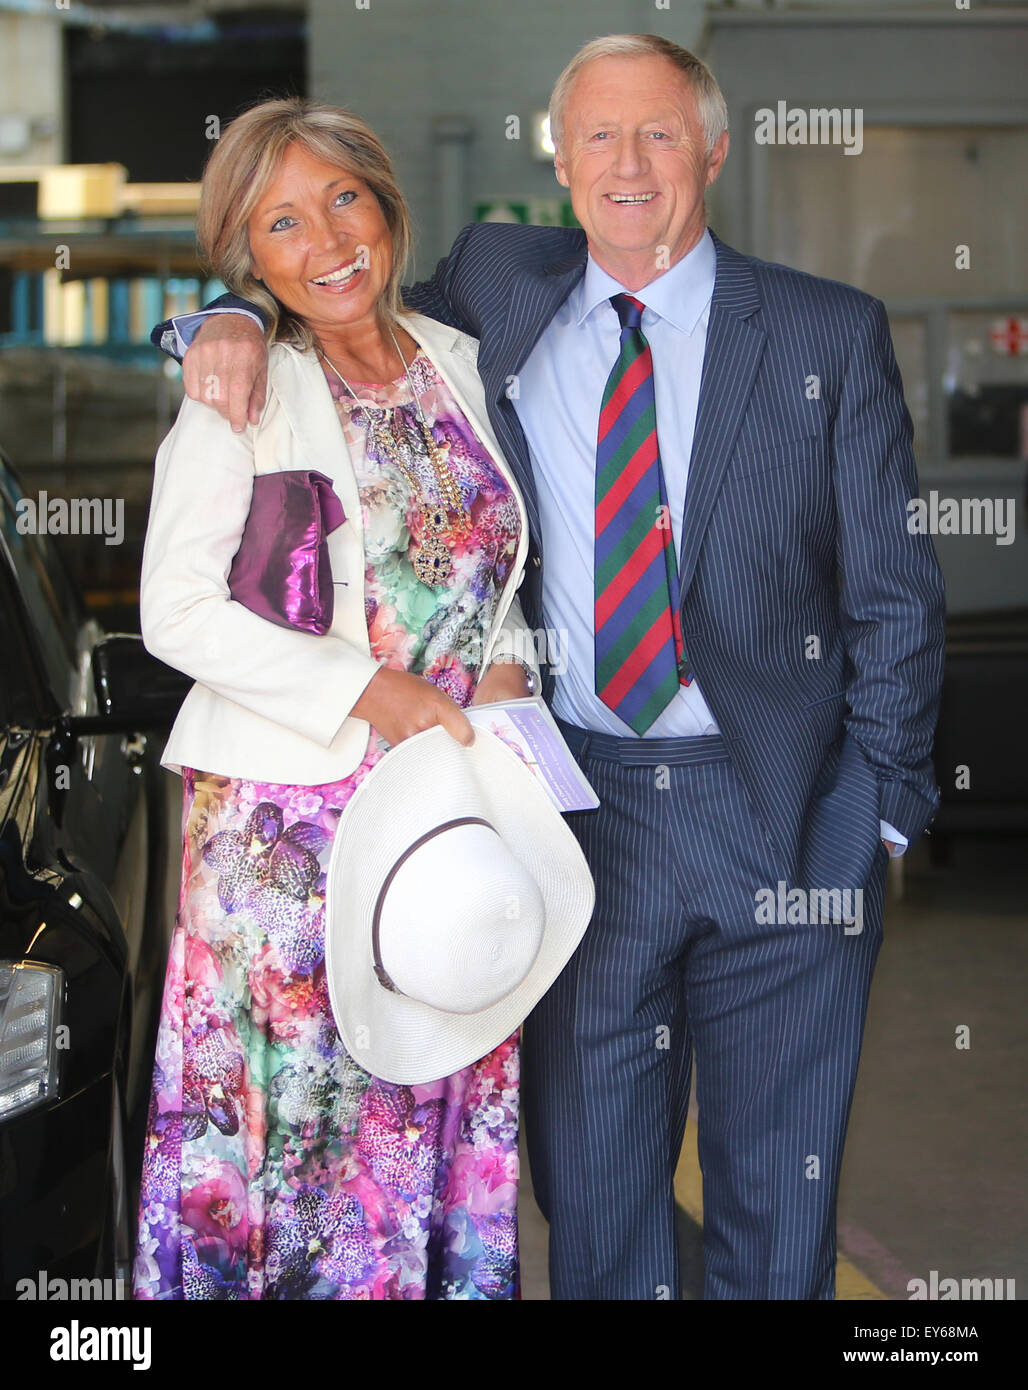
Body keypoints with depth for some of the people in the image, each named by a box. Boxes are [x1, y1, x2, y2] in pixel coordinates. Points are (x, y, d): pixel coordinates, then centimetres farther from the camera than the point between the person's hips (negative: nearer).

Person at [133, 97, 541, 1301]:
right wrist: (370, 694, -17)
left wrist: (504, 665, -1)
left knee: (439, 1094, 8)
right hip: (292, 811, -4)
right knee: (292, 1105, 0)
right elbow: (178, 614, -11)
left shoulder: (454, 363, 9)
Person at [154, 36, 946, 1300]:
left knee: (778, 1190, 11)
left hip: (784, 819, -1)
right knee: (590, 1182, 11)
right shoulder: (498, 292, 5)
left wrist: (883, 804, -4)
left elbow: (894, 593, 0)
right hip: (578, 808, 2)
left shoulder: (831, 337, -1)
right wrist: (241, 322, -3)